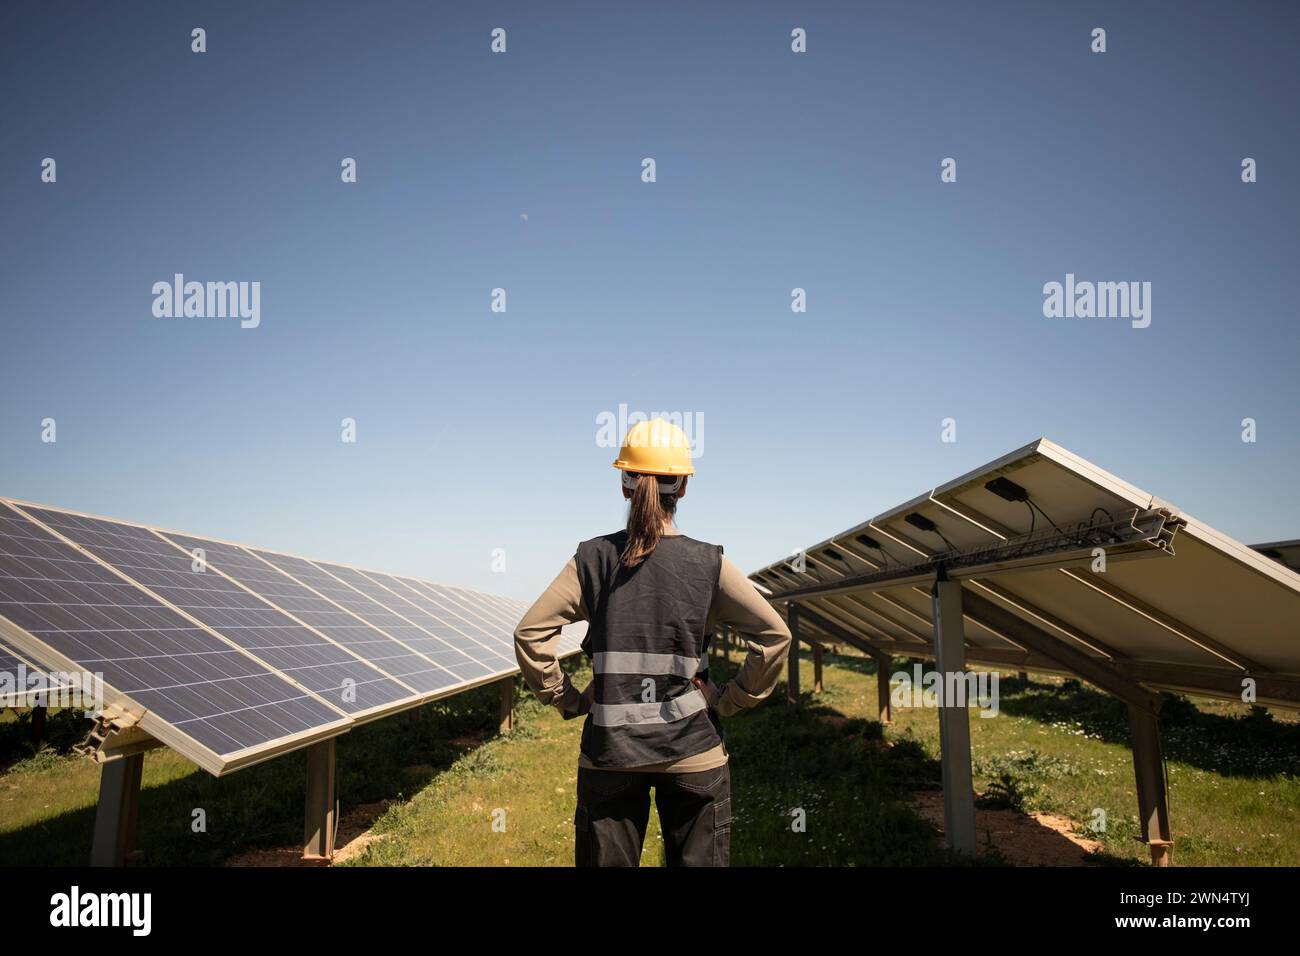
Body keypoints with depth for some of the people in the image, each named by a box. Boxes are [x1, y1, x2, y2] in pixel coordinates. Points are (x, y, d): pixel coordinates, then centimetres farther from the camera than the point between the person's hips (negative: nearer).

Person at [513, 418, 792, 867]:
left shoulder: (594, 557, -4)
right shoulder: (707, 562, -6)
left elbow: (530, 632, -8)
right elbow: (774, 634, -8)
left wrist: (567, 700, 1)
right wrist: (732, 700, 1)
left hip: (609, 750, 1)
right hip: (691, 746, 0)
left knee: (605, 860, 13)